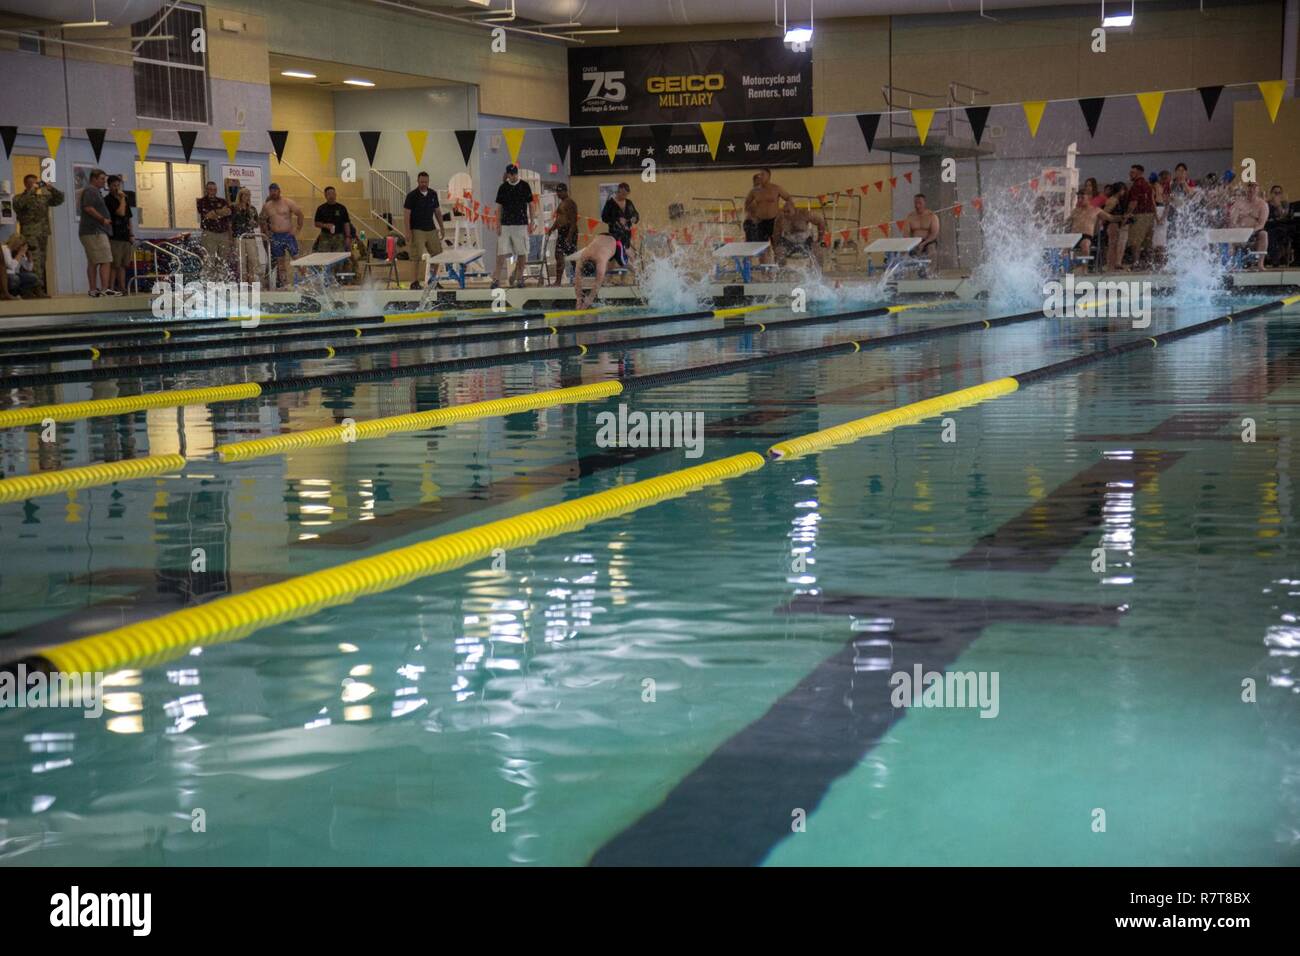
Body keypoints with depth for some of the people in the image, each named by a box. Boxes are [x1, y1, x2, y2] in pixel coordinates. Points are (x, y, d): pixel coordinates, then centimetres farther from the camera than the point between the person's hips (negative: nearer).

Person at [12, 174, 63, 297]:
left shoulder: (44, 197, 17)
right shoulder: (19, 198, 4)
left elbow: (59, 200, 11)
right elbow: (21, 204, -18)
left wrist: (51, 189, -3)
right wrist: (32, 191, -18)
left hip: (44, 234, 5)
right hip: (29, 234, -5)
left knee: (42, 262, 6)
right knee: (35, 262, -15)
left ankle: (42, 290, 7)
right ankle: (38, 289, -21)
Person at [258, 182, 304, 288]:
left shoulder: (288, 203, -4)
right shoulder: (267, 206, 9)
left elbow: (300, 214, -3)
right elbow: (261, 219, 23)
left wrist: (298, 229, -7)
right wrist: (267, 230, 12)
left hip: (288, 235, -4)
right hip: (275, 237, 4)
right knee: (280, 262, 6)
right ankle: (284, 283, 11)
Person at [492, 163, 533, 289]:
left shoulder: (525, 186, 1)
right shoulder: (503, 187, 4)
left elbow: (530, 205, 5)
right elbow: (499, 207, 7)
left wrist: (531, 222, 1)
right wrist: (498, 224, 0)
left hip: (521, 224, 0)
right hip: (505, 224, 0)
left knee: (522, 252, 2)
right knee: (501, 252, -4)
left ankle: (519, 278, 13)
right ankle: (496, 279, -5)